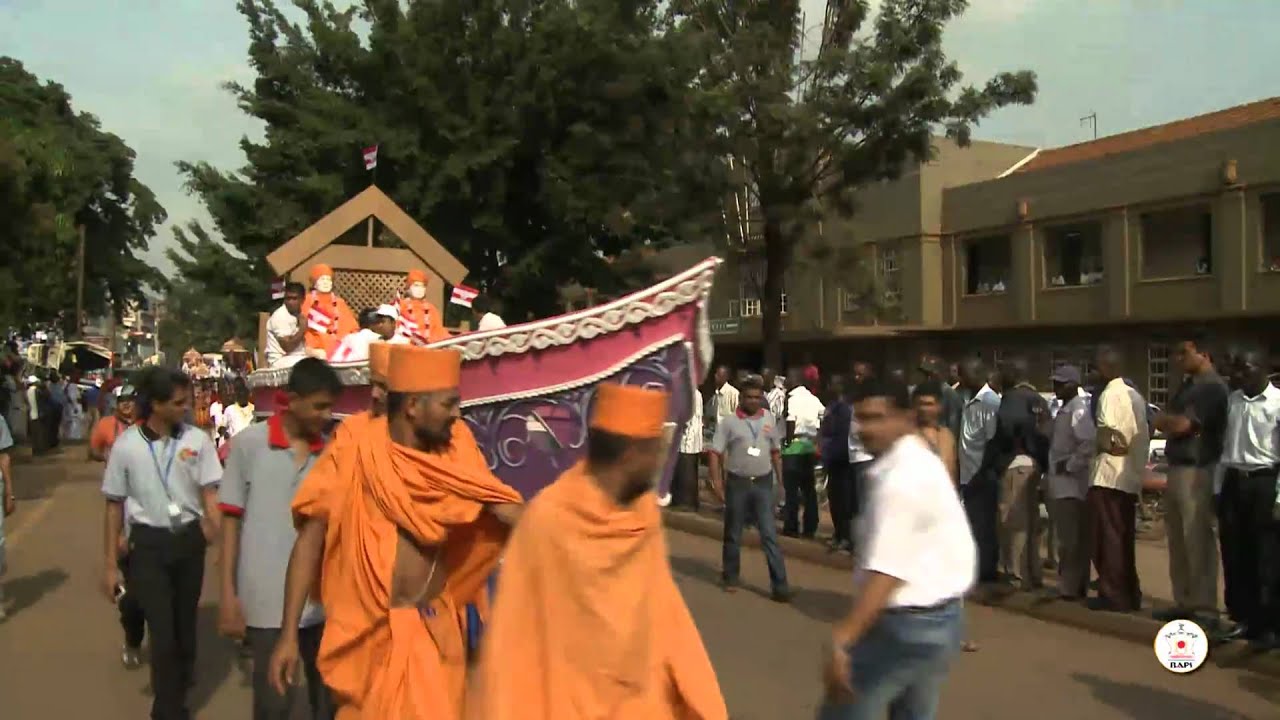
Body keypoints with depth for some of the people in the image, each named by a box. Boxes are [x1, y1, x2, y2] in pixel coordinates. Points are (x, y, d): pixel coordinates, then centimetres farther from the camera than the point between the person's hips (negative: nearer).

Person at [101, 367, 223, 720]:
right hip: (148, 543, -1)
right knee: (162, 629, -3)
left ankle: (182, 677, 45)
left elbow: (209, 494, -3)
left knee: (185, 619, 17)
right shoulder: (126, 445, -7)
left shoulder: (197, 440, -7)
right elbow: (115, 505, 1)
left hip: (190, 539, 2)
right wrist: (110, 564, 1)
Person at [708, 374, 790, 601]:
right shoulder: (728, 422, -5)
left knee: (770, 534, -2)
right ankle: (730, 577, 27)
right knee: (733, 534, 11)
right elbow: (715, 452, -7)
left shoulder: (769, 419, 5)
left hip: (763, 483, 1)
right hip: (737, 482, -1)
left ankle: (780, 584, -1)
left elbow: (776, 451, 13)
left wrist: (780, 479, 9)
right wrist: (716, 480, -17)